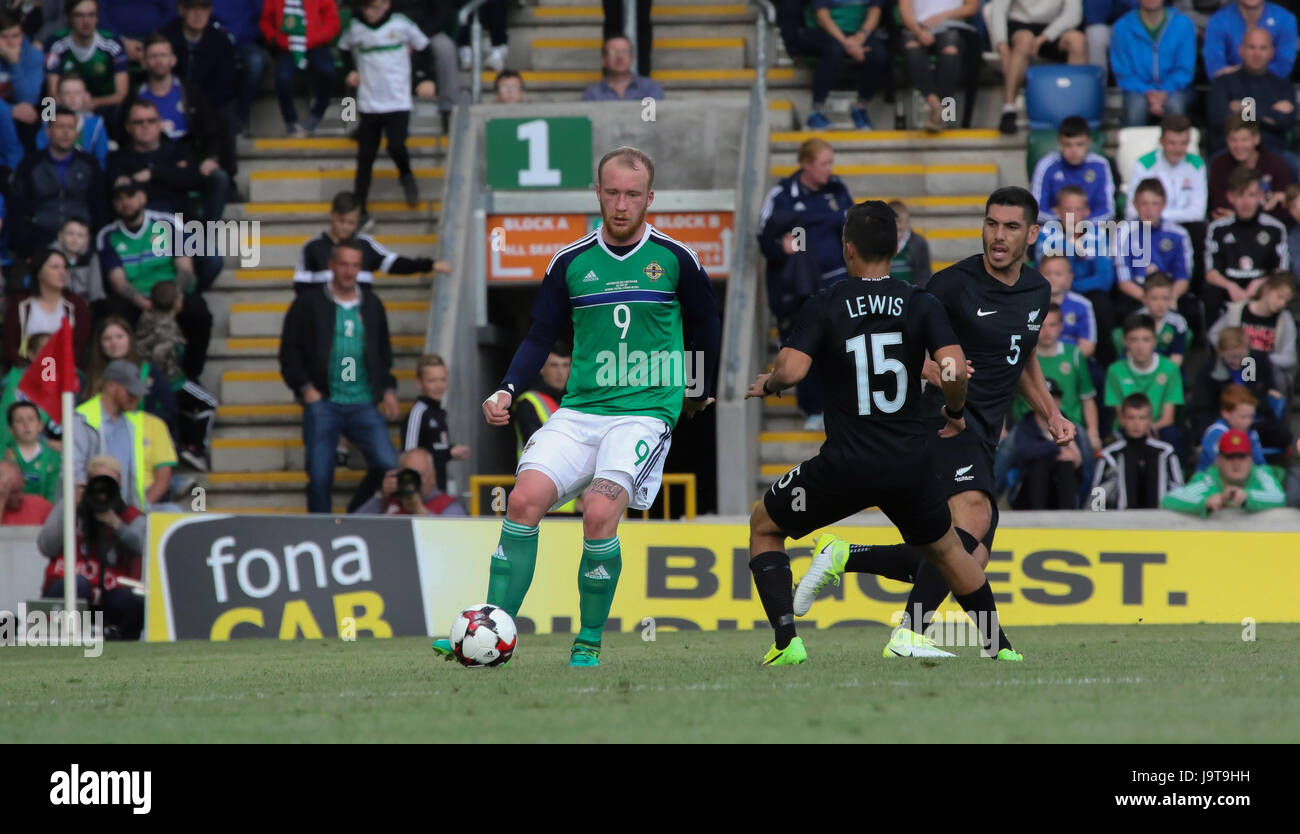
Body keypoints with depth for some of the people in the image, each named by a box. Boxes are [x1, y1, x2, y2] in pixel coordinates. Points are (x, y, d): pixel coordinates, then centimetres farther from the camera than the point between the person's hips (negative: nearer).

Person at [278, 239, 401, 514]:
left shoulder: (372, 305, 15)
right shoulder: (308, 304, 5)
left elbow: (384, 353, 24)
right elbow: (289, 352, 4)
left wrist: (388, 389, 11)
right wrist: (305, 388, -7)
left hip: (363, 405, 2)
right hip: (323, 403, -2)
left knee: (387, 465, -13)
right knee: (319, 478, -4)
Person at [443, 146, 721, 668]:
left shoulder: (674, 259, 1)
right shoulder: (570, 263, 6)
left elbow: (705, 324, 17)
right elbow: (541, 336, 12)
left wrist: (702, 391, 26)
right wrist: (507, 391, -4)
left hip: (647, 411, -3)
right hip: (580, 410, 3)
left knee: (599, 513, -24)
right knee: (525, 499, -17)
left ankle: (589, 641, -7)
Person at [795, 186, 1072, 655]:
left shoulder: (1038, 291, 13)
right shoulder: (954, 284, -10)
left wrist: (1051, 414, 18)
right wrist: (932, 370, -24)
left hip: (983, 440, 8)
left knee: (967, 562, 3)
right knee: (973, 513, -33)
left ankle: (843, 558, 15)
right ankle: (910, 634, -34)